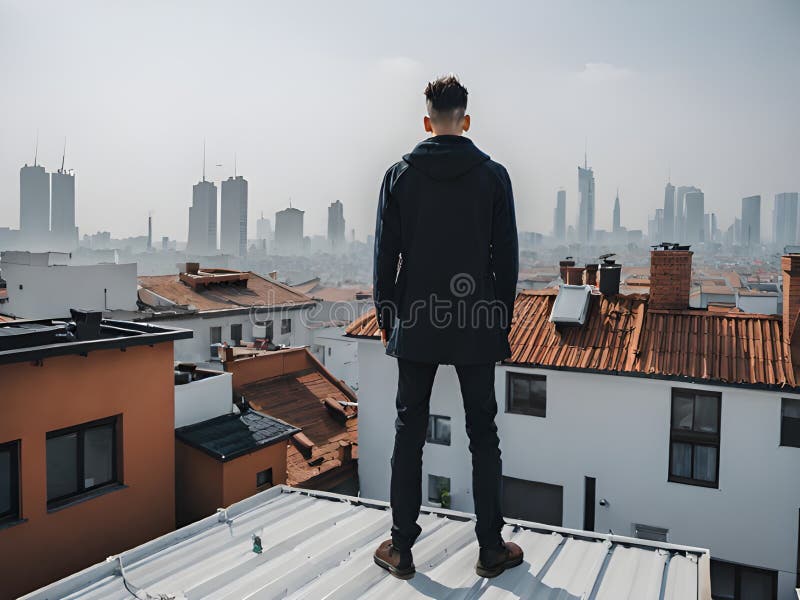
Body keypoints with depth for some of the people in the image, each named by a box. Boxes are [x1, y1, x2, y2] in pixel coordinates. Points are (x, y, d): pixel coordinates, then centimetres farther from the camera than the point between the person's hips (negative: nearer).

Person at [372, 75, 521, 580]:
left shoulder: (400, 174, 0)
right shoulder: (493, 175, -1)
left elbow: (386, 254, 0)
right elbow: (507, 256, -1)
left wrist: (386, 316, 9)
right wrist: (503, 320, 8)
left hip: (416, 326, 1)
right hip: (477, 326, 0)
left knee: (409, 434, 9)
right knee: (483, 435, 10)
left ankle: (401, 549, 18)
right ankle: (491, 549, 20)